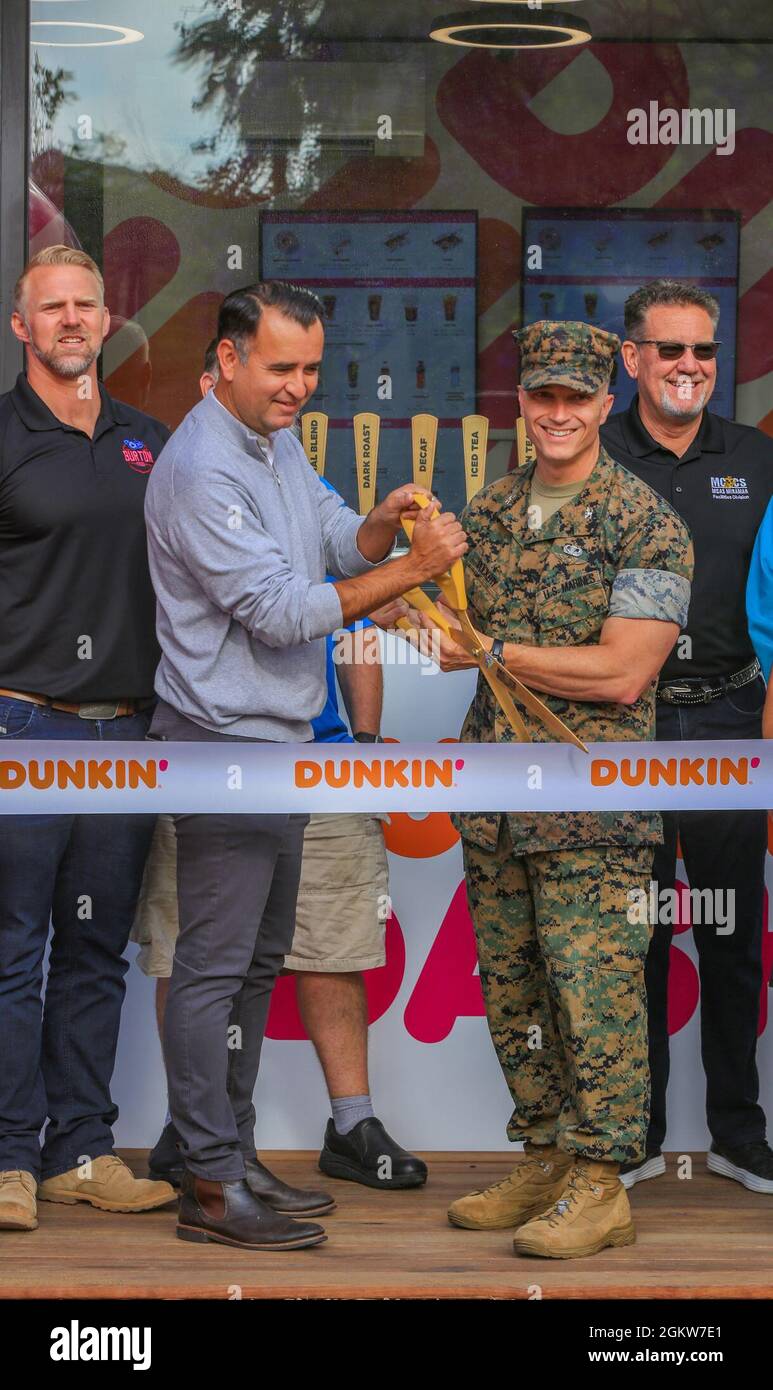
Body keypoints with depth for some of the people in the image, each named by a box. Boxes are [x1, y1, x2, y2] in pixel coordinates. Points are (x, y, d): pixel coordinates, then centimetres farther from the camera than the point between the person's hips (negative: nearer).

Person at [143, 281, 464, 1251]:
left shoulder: (279, 446, 13)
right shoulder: (202, 469, -18)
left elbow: (338, 544, 11)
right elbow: (280, 610, -23)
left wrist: (382, 522, -12)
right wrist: (411, 566, -23)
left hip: (279, 737, 10)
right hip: (223, 742, -10)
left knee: (257, 961, 14)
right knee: (214, 968, -6)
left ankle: (232, 1153, 23)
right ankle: (210, 1188, -3)